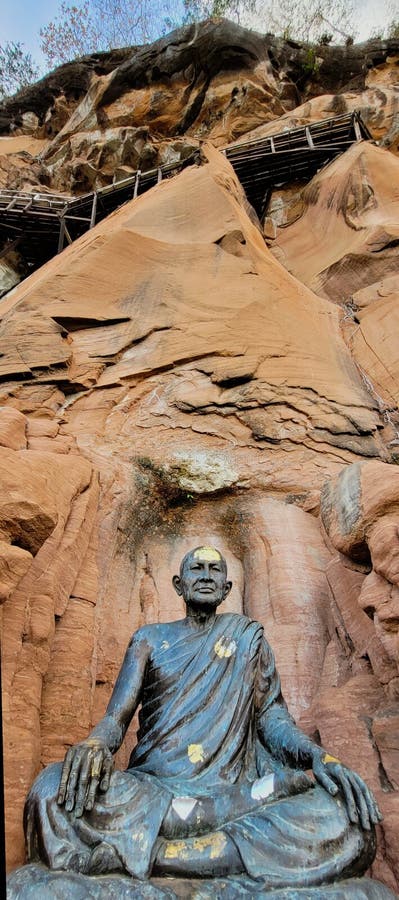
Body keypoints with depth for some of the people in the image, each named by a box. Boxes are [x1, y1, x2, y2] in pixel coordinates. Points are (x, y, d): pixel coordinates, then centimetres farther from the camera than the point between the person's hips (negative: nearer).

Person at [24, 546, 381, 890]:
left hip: (235, 795, 2)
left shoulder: (247, 635, 14)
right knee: (52, 792, -31)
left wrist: (317, 756, -14)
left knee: (349, 827, -29)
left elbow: (271, 715, 8)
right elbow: (116, 716, 5)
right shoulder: (151, 638, 13)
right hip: (151, 790, -1)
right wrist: (95, 743, -21)